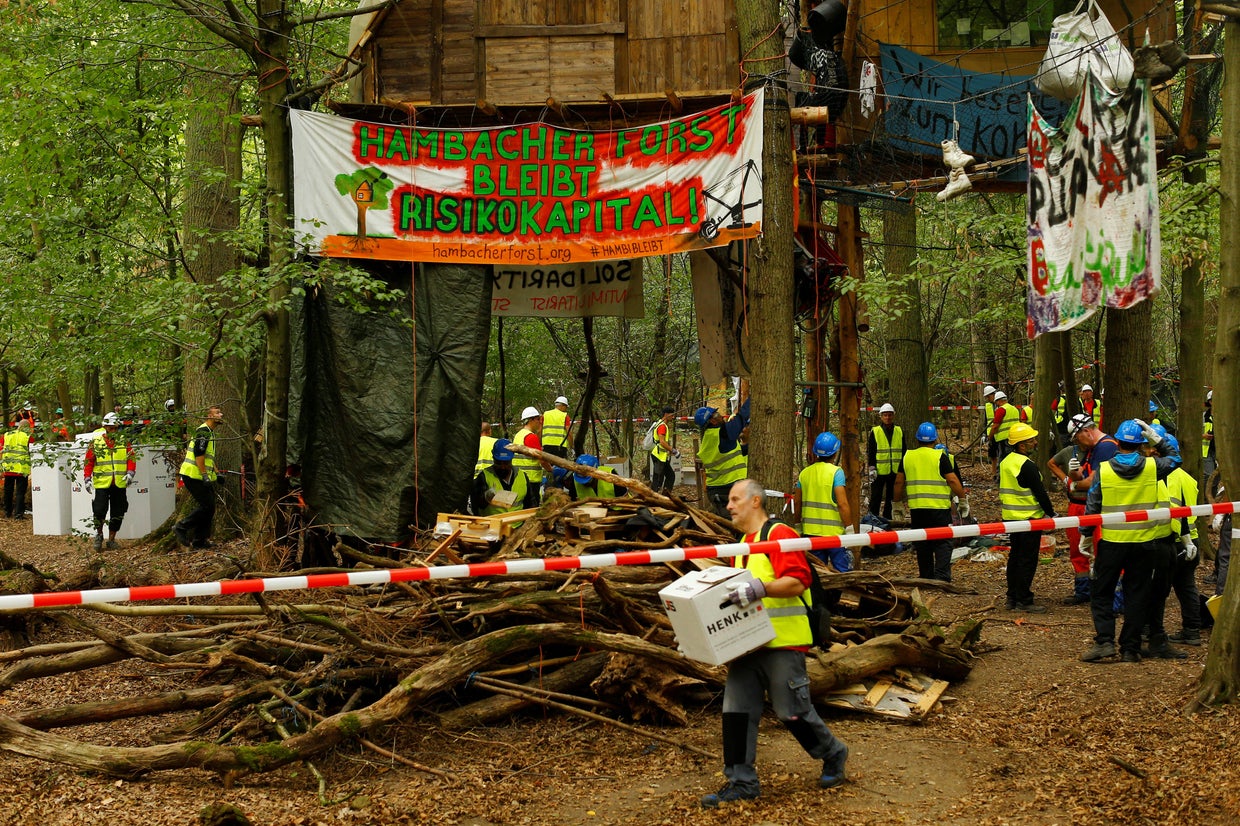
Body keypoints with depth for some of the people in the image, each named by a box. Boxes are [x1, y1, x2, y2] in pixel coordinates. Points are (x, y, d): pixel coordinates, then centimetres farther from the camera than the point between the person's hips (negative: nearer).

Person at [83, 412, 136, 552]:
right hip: (102, 483, -2)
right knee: (100, 510, -10)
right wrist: (87, 479, -6)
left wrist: (130, 473, -11)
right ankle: (99, 534, 15)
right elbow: (88, 462, 3)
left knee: (117, 513, 6)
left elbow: (131, 459, 5)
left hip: (120, 484, 2)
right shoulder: (96, 443, 2)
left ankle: (111, 540, 18)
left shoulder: (124, 442, 7)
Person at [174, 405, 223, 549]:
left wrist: (216, 473, 22)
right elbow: (198, 454, -21)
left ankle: (200, 540, 11)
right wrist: (205, 475, -22)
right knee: (206, 505, -12)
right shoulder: (203, 431, -13)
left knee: (209, 507, 8)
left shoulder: (210, 432, 20)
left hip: (201, 477, 10)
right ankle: (181, 528, -4)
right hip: (194, 475, -10)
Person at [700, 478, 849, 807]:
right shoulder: (743, 543, 18)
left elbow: (797, 582, -22)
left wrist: (759, 588, -32)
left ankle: (833, 755, 24)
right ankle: (742, 782, 7)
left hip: (782, 643, -8)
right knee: (736, 709, 2)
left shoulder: (779, 535, -10)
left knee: (792, 711, 0)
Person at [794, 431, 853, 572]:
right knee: (843, 571, 0)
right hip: (834, 531, -5)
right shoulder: (836, 472, -10)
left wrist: (798, 525, 24)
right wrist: (849, 527, -9)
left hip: (810, 532, 5)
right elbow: (842, 504, -17)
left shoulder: (805, 473, 6)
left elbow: (797, 503, 12)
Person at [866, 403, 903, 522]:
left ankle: (887, 519, 18)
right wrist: (871, 468, -10)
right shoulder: (875, 432, -1)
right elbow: (870, 452, -2)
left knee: (891, 497, 10)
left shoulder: (899, 432, 9)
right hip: (879, 471, -3)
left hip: (895, 471, 3)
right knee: (876, 498, -1)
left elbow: (903, 451, 14)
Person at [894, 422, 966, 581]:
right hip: (939, 508, -4)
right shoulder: (940, 457, -6)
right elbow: (953, 480, -9)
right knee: (943, 543, 0)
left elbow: (899, 482, 11)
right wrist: (963, 500, 2)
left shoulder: (907, 457, 6)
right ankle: (942, 577, -11)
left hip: (916, 508, 4)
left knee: (922, 545, 13)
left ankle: (926, 577, 19)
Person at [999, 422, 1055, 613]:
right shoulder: (1027, 465, -19)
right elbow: (1040, 492, -17)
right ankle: (1024, 601, -1)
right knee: (1027, 560, -3)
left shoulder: (1006, 462, 9)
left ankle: (1012, 598, 19)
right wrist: (1051, 513, -6)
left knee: (1015, 557, 15)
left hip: (1010, 517, 9)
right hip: (1028, 518, -9)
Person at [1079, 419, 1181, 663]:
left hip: (1112, 542, -1)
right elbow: (1174, 458, 17)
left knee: (1101, 593, 10)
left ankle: (1104, 641, -3)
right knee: (1136, 596, 9)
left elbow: (1091, 507, -2)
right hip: (1144, 542, 1)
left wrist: (1085, 535, 8)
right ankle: (1130, 649, 10)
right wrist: (1155, 437, 12)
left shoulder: (1102, 470, -6)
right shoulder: (1152, 467, -4)